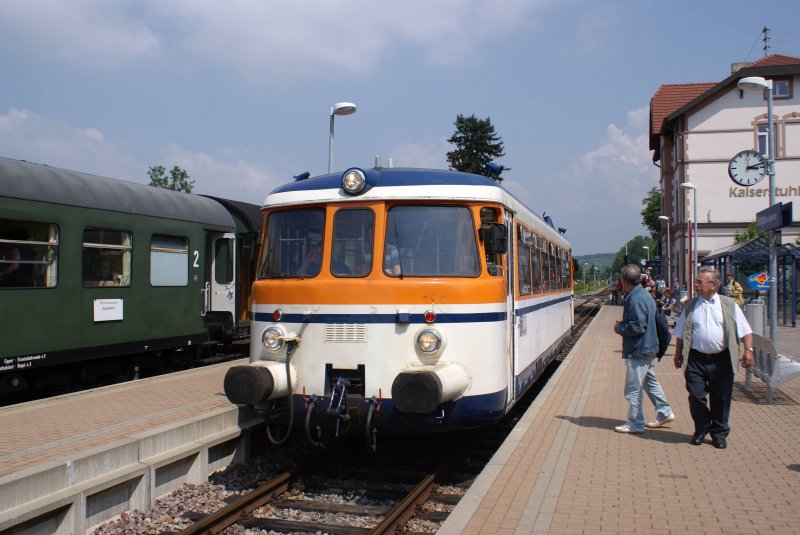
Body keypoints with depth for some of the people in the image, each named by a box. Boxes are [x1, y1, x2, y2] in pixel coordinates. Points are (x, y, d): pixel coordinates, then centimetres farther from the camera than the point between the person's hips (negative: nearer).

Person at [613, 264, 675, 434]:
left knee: (633, 388, -1)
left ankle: (635, 423, 8)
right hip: (648, 347, 10)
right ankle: (664, 413, 30)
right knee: (650, 381, 22)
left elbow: (637, 327, -26)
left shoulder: (635, 299, -22)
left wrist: (619, 328, -11)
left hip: (638, 350, -10)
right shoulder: (645, 294, 10)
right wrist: (623, 324, 11)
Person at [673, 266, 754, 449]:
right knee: (696, 396, 0)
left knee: (721, 398, 7)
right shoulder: (690, 305, 7)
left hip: (721, 360, -1)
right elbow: (680, 333, 11)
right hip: (696, 359, 1)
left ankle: (719, 433, 24)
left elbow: (745, 330, 2)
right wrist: (678, 354, 8)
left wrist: (748, 349, -11)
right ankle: (701, 429, 21)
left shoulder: (729, 305, 3)